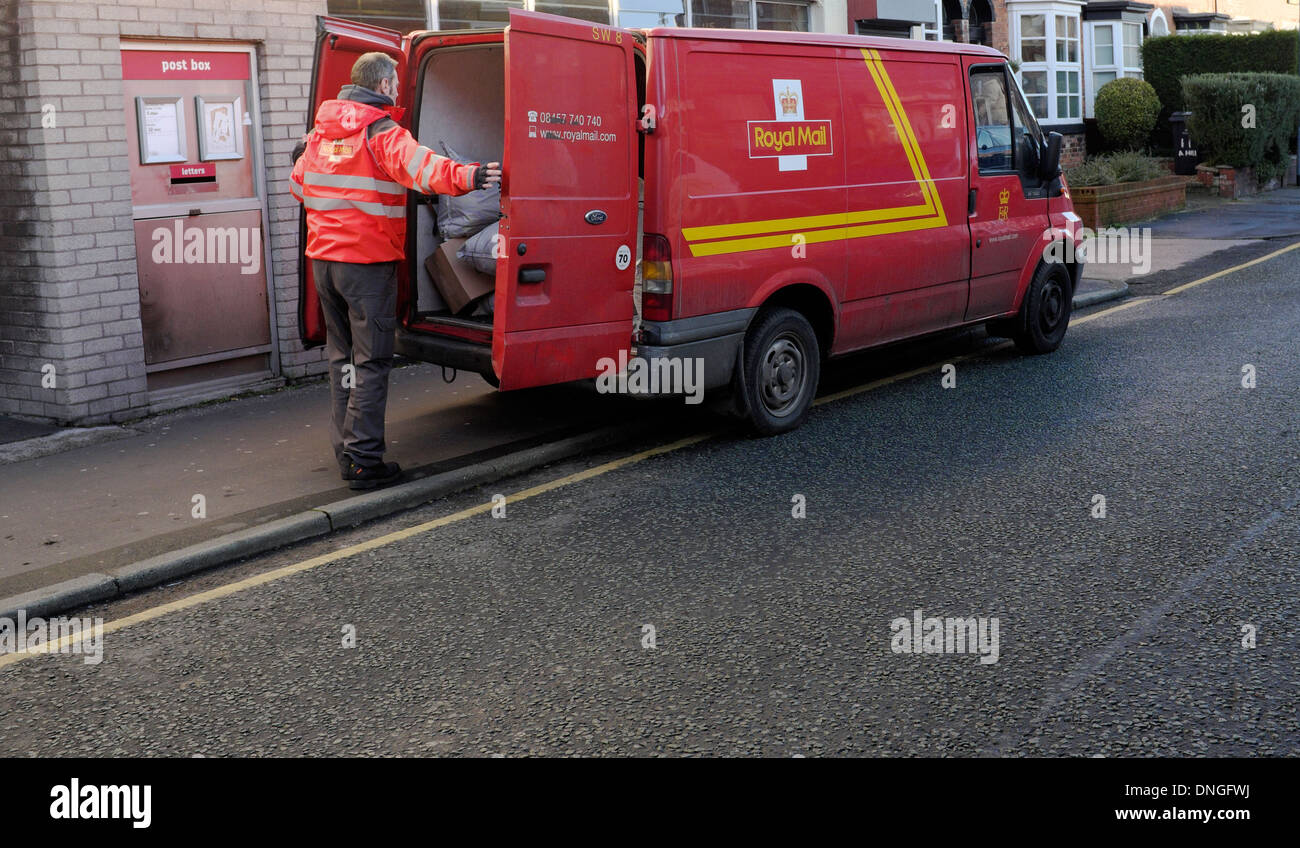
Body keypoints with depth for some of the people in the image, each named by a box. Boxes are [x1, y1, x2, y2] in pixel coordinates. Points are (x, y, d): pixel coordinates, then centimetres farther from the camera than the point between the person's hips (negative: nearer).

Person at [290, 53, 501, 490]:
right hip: (368, 260, -7)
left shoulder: (321, 130, 12)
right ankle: (364, 462, -4)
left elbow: (299, 186, 24)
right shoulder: (381, 131, -11)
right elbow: (417, 165, -31)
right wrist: (466, 176, -47)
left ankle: (345, 450, 22)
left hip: (323, 257, 7)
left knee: (343, 355, 17)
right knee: (371, 360, -3)